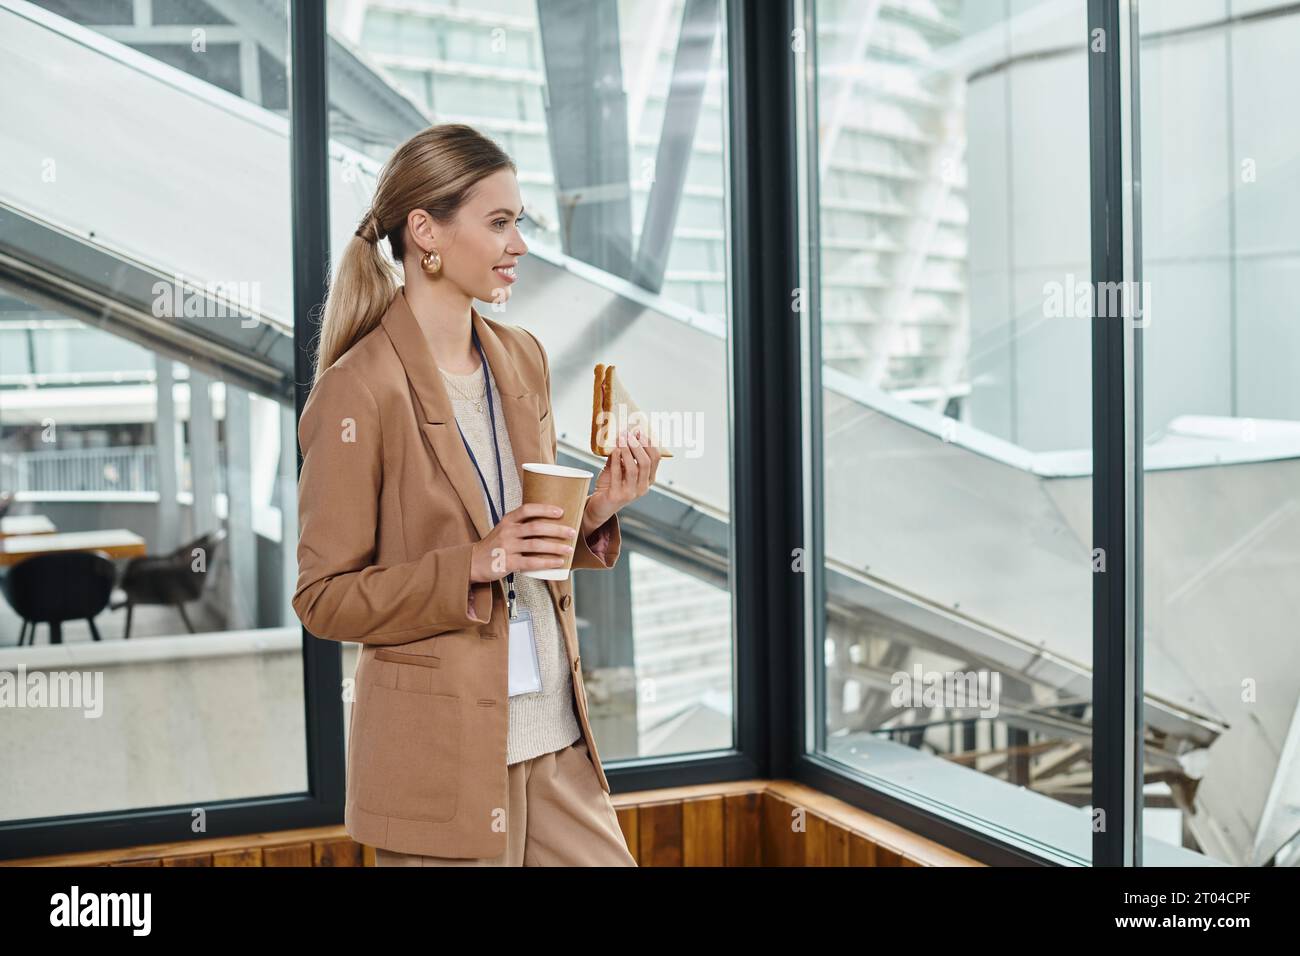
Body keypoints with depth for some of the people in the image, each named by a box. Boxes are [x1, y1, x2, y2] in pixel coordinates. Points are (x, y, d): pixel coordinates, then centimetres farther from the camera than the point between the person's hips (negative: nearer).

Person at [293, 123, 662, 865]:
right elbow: (323, 598, -11)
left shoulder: (523, 359, 7)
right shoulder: (358, 391, -14)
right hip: (442, 757, -6)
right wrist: (476, 565, -21)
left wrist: (595, 512, -2)